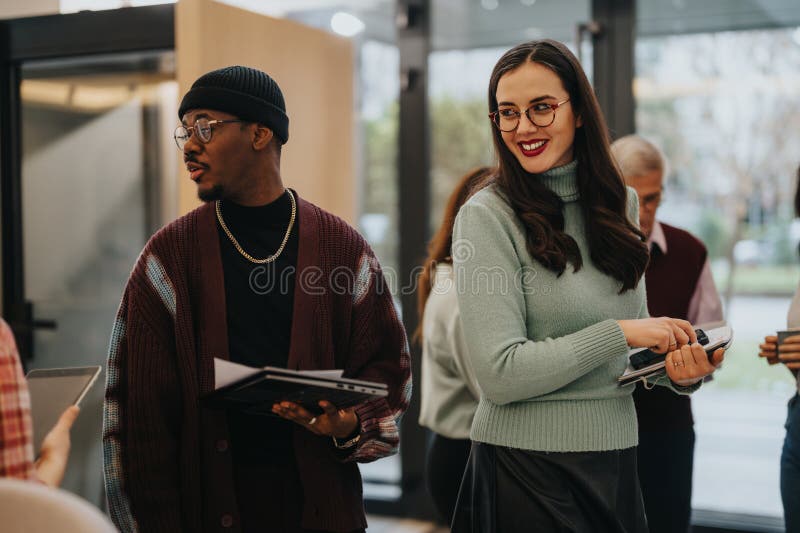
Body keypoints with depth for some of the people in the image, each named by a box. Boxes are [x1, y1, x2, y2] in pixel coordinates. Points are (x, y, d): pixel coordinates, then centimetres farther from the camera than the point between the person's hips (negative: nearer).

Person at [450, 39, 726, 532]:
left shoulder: (618, 205, 6)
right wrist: (619, 334, -18)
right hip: (526, 468, -6)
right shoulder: (487, 216, -13)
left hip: (617, 457, 6)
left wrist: (681, 371, -6)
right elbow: (499, 375, -19)